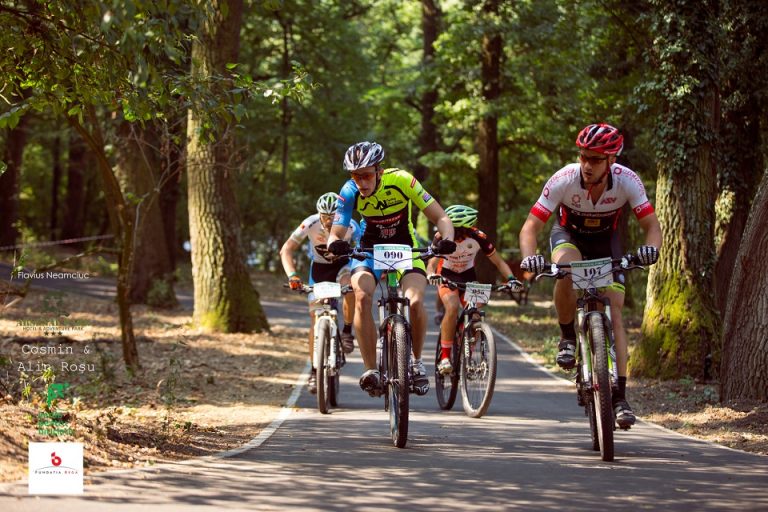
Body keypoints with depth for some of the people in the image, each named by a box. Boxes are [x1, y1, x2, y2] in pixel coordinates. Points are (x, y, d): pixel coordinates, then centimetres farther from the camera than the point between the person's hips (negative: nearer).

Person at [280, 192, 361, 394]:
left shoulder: (351, 227, -27)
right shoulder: (310, 224, -25)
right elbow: (286, 250, -20)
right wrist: (292, 275, -34)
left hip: (343, 265, -1)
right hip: (319, 267, 1)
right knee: (315, 317, -8)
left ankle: (347, 331, -12)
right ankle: (315, 371, 2)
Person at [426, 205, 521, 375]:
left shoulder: (478, 237, -24)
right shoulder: (442, 237, -26)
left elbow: (498, 261, -17)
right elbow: (432, 263, -35)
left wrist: (511, 278, -34)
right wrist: (431, 275, -58)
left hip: (468, 276, 2)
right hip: (446, 276, -2)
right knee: (452, 308, -30)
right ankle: (444, 357, -25)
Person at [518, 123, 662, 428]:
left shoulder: (626, 181, -29)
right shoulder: (564, 180, -32)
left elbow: (651, 224, -24)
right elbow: (531, 226, -28)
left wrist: (651, 248, -47)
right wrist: (529, 257, -49)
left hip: (606, 240, 1)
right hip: (569, 235, -1)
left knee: (614, 314, -13)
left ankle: (620, 396, -13)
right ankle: (568, 337, -12)